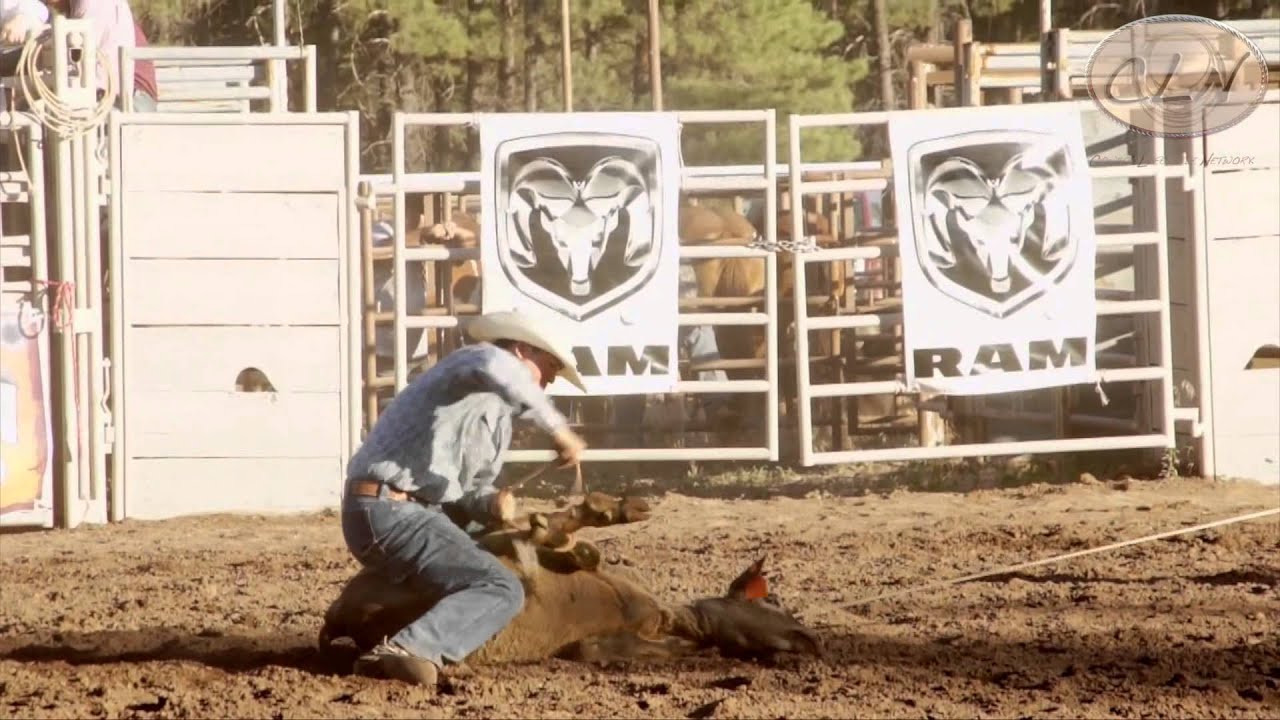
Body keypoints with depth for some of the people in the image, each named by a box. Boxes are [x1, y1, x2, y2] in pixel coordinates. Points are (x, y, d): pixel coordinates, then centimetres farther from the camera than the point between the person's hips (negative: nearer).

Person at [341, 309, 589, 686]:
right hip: (391, 512, -11)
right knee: (502, 590, -21)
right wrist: (557, 428, -31)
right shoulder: (477, 359, -6)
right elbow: (494, 368, -33)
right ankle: (409, 649, -37)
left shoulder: (499, 418, 23)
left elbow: (469, 490, 23)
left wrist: (491, 505, -1)